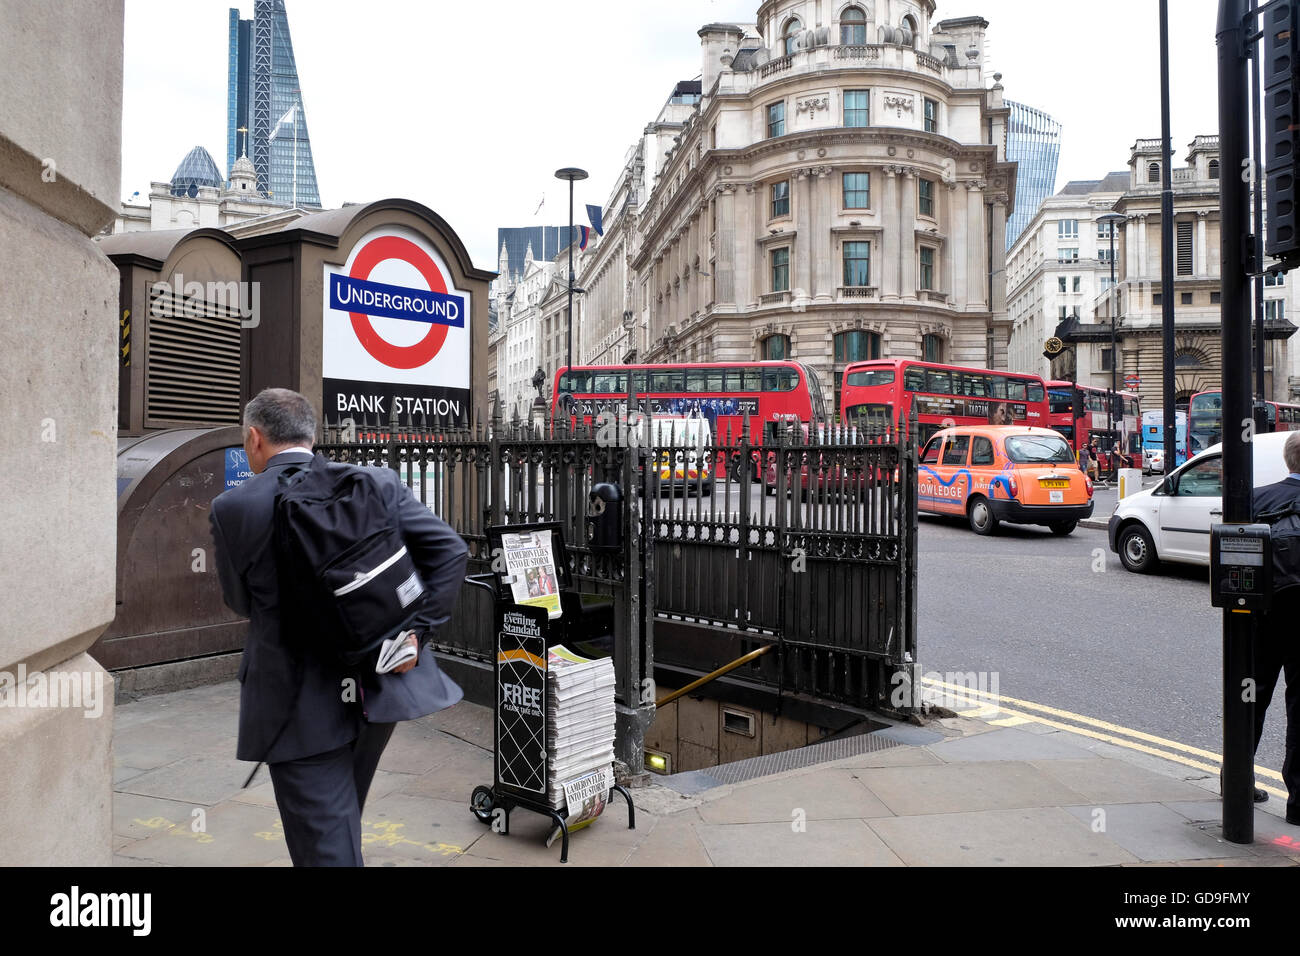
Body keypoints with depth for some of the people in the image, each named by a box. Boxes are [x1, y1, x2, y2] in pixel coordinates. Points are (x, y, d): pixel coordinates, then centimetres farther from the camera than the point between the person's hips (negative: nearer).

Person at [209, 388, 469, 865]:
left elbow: (240, 601, 4)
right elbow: (451, 550, -7)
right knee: (339, 820, 29)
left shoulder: (233, 508, -9)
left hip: (302, 708, -4)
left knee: (327, 847, 4)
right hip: (381, 685, 5)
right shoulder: (379, 483, -2)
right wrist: (417, 630, -6)